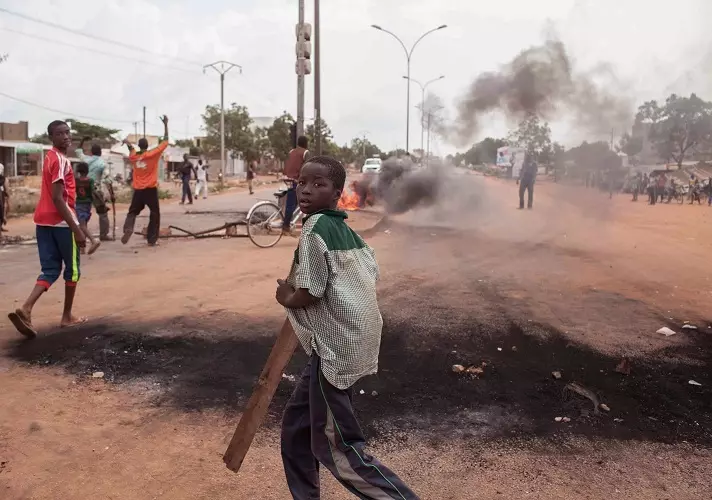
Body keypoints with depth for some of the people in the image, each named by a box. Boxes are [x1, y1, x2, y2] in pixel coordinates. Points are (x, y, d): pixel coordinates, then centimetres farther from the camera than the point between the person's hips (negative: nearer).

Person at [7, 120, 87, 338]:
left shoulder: (50, 157, 16)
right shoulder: (61, 160, -14)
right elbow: (58, 199, -22)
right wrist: (76, 228, -23)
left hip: (43, 220, 8)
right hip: (61, 221, -8)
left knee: (50, 270, 7)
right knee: (72, 269, 8)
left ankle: (26, 309, -13)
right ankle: (67, 316, 18)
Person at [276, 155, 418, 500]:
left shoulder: (315, 227, -15)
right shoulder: (343, 228, 12)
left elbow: (310, 293, -19)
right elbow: (371, 272, 15)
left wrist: (286, 298, 0)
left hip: (336, 346, -10)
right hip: (353, 339, 10)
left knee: (337, 447, 2)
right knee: (297, 424, 21)